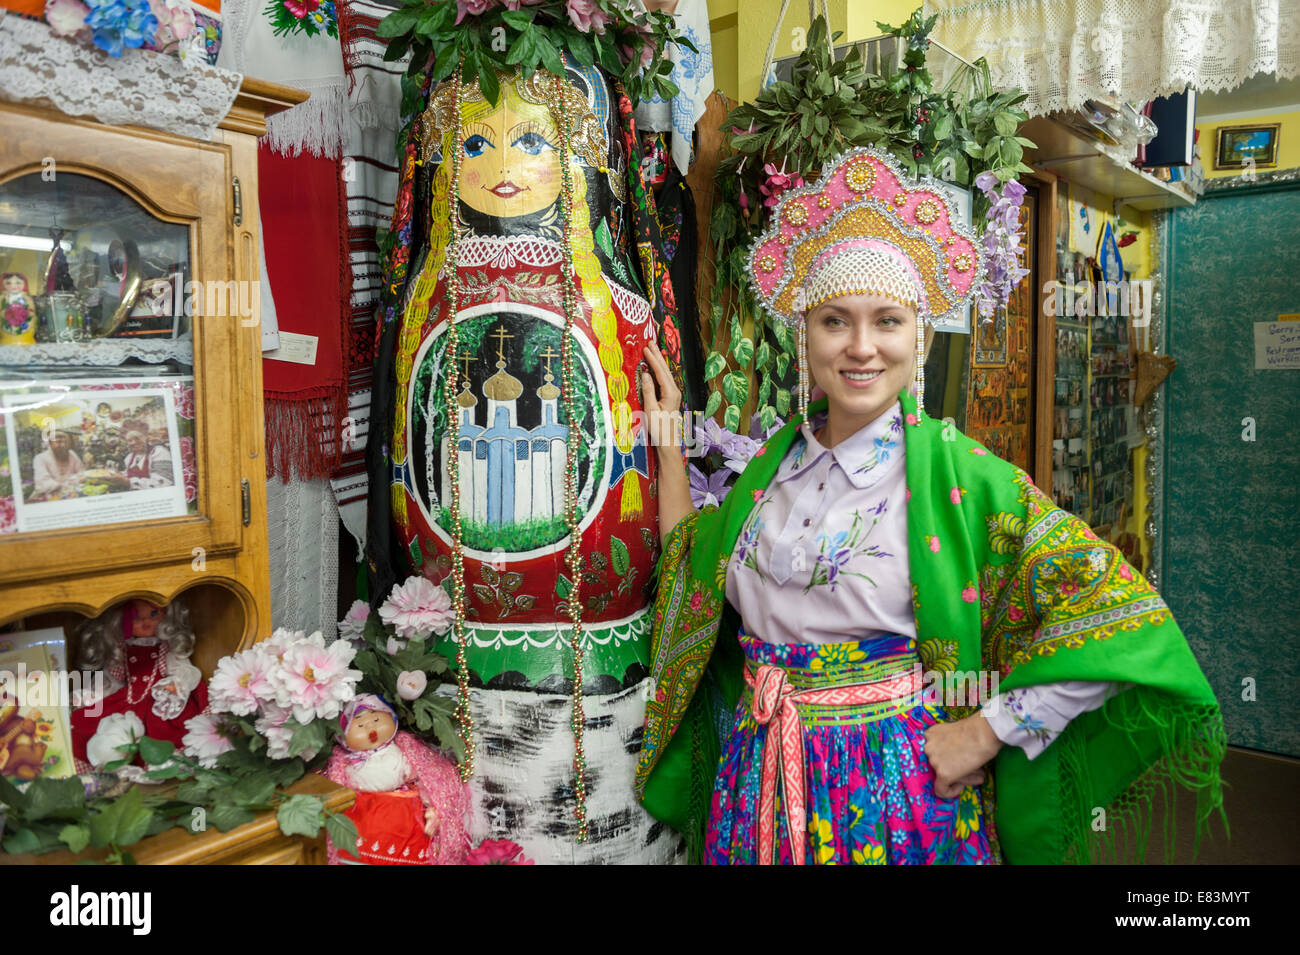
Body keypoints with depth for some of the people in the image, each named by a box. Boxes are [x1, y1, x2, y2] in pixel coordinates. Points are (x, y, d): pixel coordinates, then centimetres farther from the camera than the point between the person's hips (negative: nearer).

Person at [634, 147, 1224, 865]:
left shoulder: (956, 474, -13)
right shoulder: (771, 465, 2)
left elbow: (1118, 617, -15)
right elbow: (690, 581, 11)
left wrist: (984, 732, -15)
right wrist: (668, 441, 11)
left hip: (901, 795, -4)